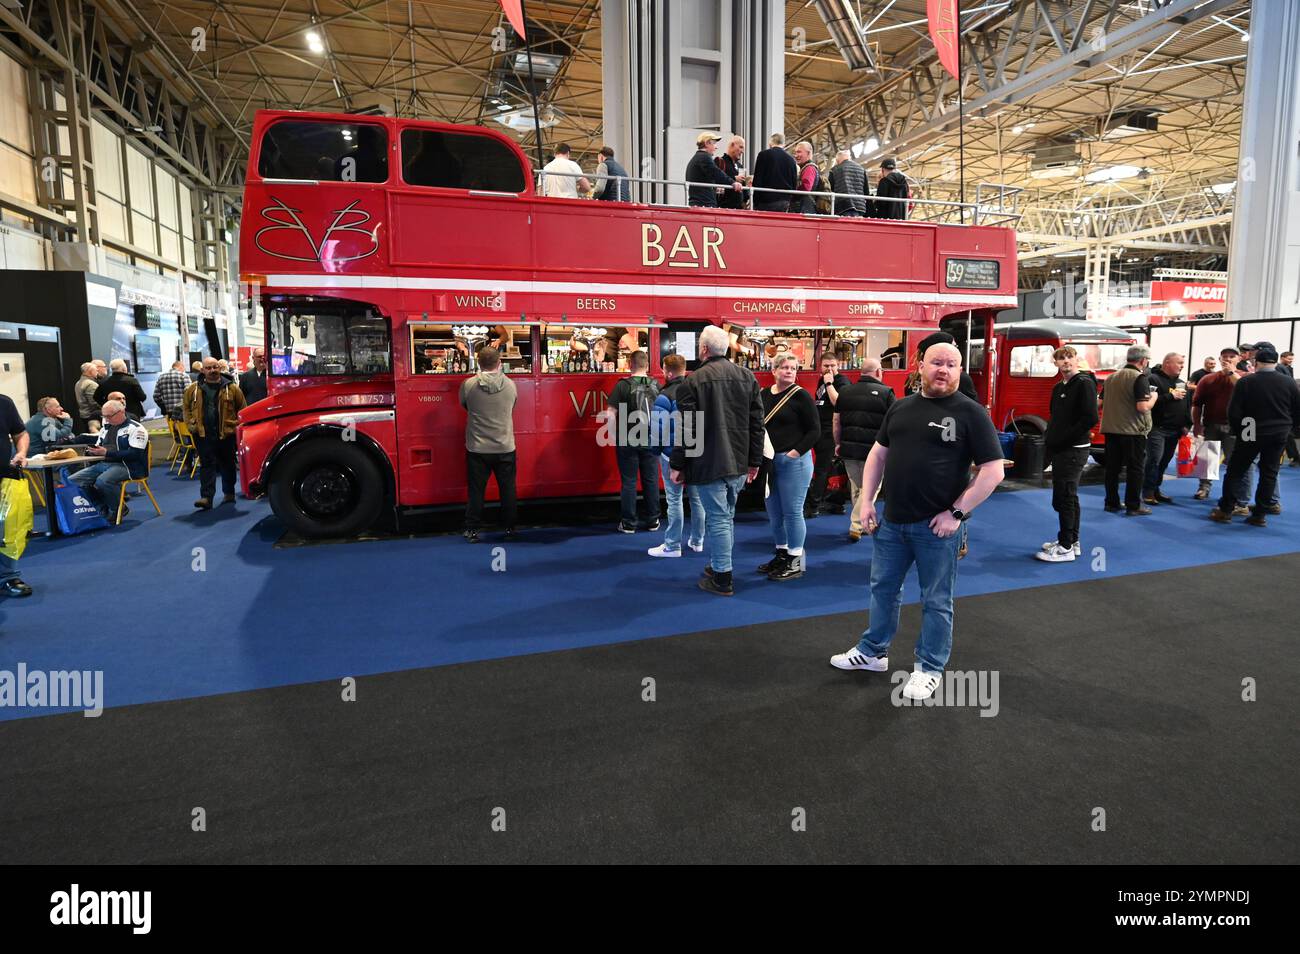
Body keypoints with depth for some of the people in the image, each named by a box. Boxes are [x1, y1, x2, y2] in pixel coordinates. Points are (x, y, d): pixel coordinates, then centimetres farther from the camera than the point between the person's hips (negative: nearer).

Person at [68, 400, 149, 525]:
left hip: (126, 466, -9)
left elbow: (135, 454, -16)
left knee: (103, 481, -36)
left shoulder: (135, 428, -5)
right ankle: (104, 508, 0)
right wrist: (91, 451, 3)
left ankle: (119, 509, -9)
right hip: (103, 464, 9)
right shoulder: (106, 428, 22)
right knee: (73, 481, -7)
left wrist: (107, 452, -19)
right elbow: (98, 448, 29)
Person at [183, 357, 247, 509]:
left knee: (227, 464, 12)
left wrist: (236, 425, -5)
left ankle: (229, 493, 27)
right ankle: (206, 497, -6)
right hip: (203, 434, 1)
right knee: (206, 465, -3)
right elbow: (186, 408, 15)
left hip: (226, 434, 0)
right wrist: (191, 424, 3)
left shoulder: (231, 388, 0)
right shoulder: (193, 389, 6)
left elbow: (242, 409, 3)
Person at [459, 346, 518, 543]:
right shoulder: (510, 385, -4)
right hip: (505, 448, 1)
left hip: (477, 449, -1)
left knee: (476, 490, 7)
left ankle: (472, 531, 11)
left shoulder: (468, 385, -9)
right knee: (508, 490, 11)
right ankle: (509, 528, 19)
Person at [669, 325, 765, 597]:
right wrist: (754, 461, 13)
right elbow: (757, 423, 6)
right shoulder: (748, 377, 4)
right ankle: (718, 564, 31)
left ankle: (722, 579, 8)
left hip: (709, 464, -5)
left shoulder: (692, 382, -11)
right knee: (726, 516, 18)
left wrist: (678, 465, -3)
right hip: (739, 463, 5)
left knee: (718, 518, 1)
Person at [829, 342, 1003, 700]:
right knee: (883, 588, 18)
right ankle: (873, 652, 36)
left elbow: (993, 470, -11)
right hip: (892, 521, 5)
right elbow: (878, 454, 15)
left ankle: (930, 669, 25)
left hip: (936, 526, -5)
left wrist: (957, 512, -14)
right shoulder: (900, 407, 8)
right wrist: (866, 500, 6)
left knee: (936, 600, 9)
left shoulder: (971, 413, -8)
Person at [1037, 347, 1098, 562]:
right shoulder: (1059, 388, 14)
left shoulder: (1084, 383, -11)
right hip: (1059, 450, 9)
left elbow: (1090, 419, -20)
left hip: (1074, 450, -9)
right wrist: (1049, 441, 6)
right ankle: (1072, 541, 25)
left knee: (1064, 498, -7)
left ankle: (1066, 547, 0)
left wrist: (1062, 439, -17)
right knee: (1068, 497, 15)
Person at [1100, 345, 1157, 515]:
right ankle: (1133, 506, 6)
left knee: (1112, 467, 11)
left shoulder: (1112, 377, 10)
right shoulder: (1140, 378, -12)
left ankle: (1111, 503, 16)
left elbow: (1101, 402, 19)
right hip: (1133, 431, -6)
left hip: (1111, 430, 6)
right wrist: (1153, 397, -2)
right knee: (1136, 469, 3)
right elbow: (1143, 407, -20)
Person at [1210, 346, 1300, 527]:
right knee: (1269, 474, 8)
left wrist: (1237, 430, 5)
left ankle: (1225, 510, 4)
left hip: (1251, 435, -3)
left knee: (1235, 471, 5)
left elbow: (1234, 412, -11)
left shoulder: (1245, 382, -10)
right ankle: (1259, 515, 8)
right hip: (1279, 436, 3)